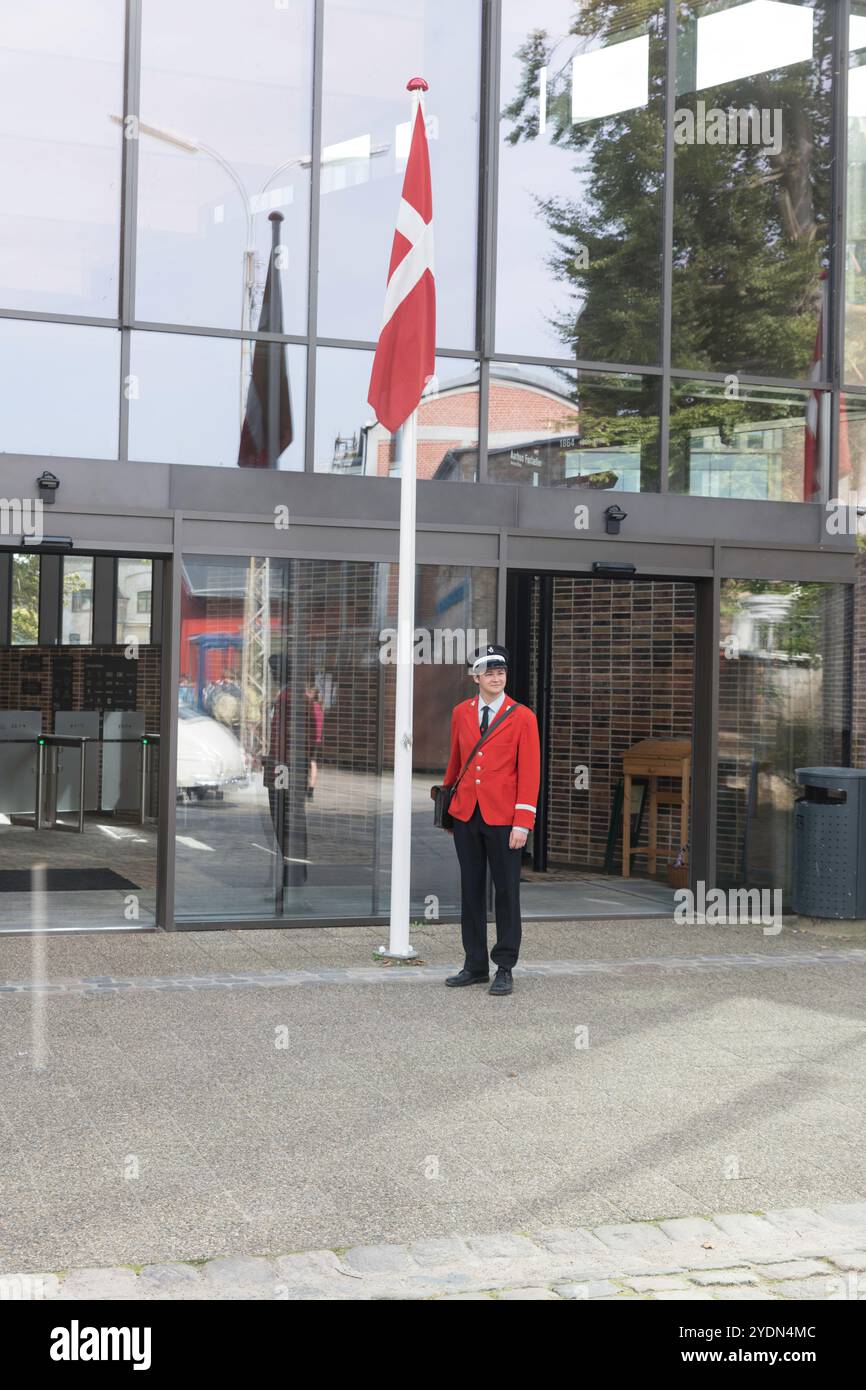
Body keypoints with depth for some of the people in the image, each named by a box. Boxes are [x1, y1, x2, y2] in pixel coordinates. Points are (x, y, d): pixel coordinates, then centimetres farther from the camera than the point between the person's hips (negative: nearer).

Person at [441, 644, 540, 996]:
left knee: (506, 891, 3)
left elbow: (530, 772, -8)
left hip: (503, 819, -4)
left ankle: (505, 969, 12)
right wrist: (446, 798, 21)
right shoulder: (461, 713, 7)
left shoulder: (522, 717, -5)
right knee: (471, 891, 9)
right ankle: (475, 965, 18)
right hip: (466, 817, 4)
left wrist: (523, 822, -13)